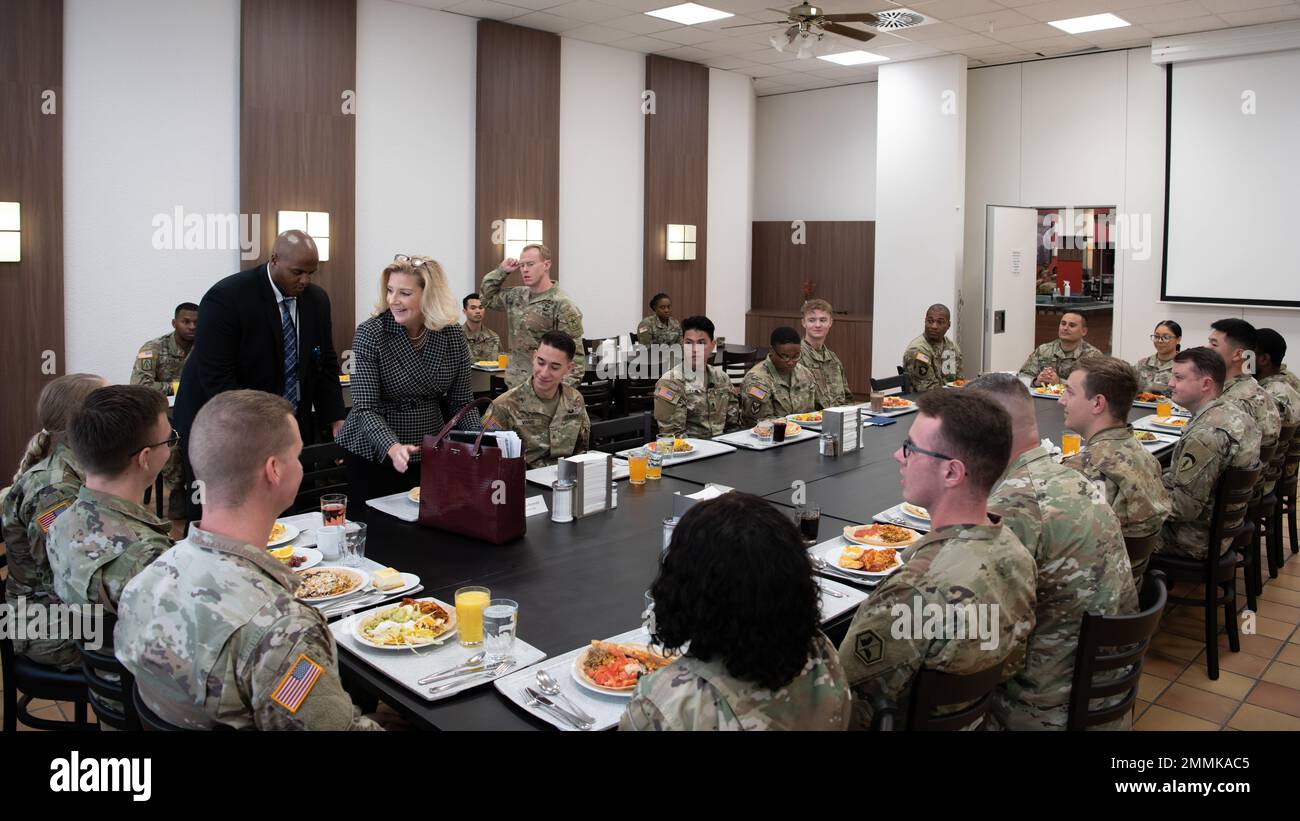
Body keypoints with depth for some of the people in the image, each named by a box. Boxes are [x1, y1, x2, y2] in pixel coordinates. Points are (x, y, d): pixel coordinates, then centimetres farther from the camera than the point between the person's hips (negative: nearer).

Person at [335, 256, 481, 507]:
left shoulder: (452, 334, -5)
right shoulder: (370, 334, -14)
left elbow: (461, 401, 1)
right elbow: (365, 408, -19)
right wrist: (392, 446, -36)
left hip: (430, 455, 3)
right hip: (372, 455, -3)